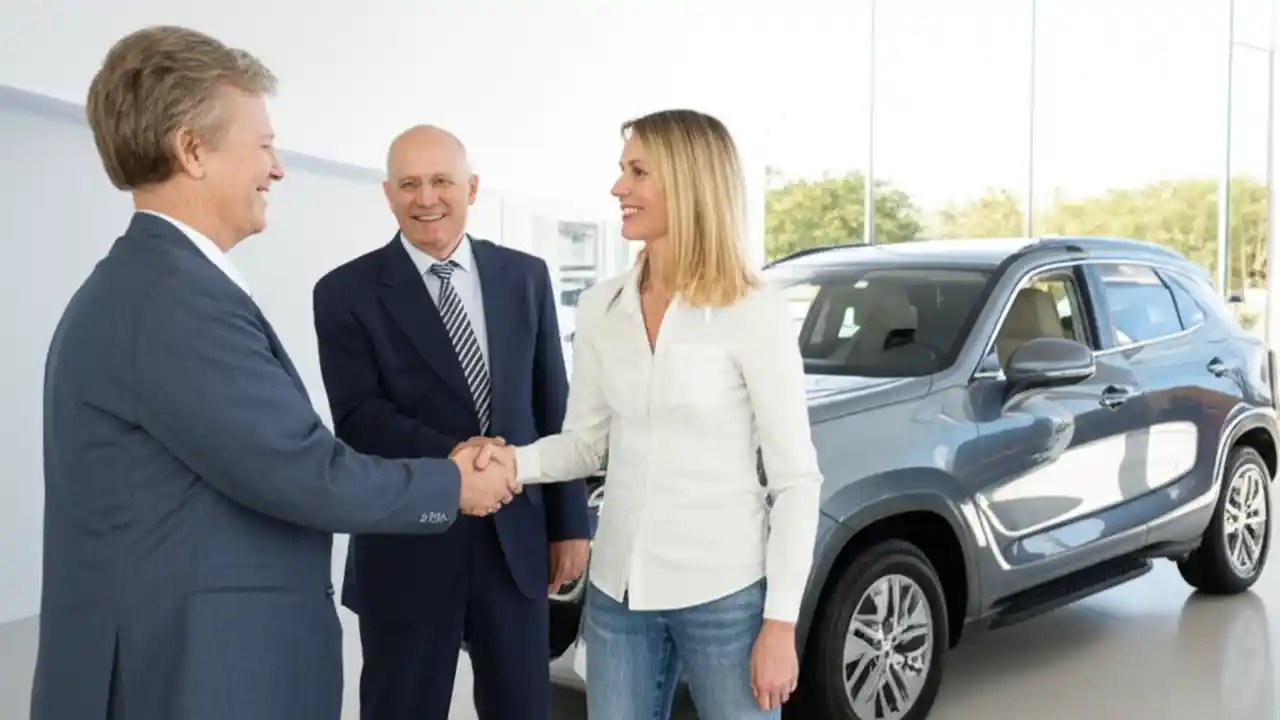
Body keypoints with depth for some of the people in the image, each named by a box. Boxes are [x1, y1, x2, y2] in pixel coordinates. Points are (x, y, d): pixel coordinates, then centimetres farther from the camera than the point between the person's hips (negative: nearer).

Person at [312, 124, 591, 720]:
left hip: (515, 538, 3)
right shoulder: (346, 292, -4)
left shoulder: (526, 276, 6)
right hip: (405, 547, -2)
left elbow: (553, 406, 8)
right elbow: (358, 418, -12)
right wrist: (450, 457, -29)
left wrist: (568, 523, 7)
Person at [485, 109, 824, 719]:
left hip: (725, 591, -4)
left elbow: (796, 478, -9)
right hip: (618, 589, 5)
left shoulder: (754, 313, -11)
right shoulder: (600, 309, 4)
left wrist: (781, 622, -12)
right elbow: (586, 440, 10)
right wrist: (515, 461, -12)